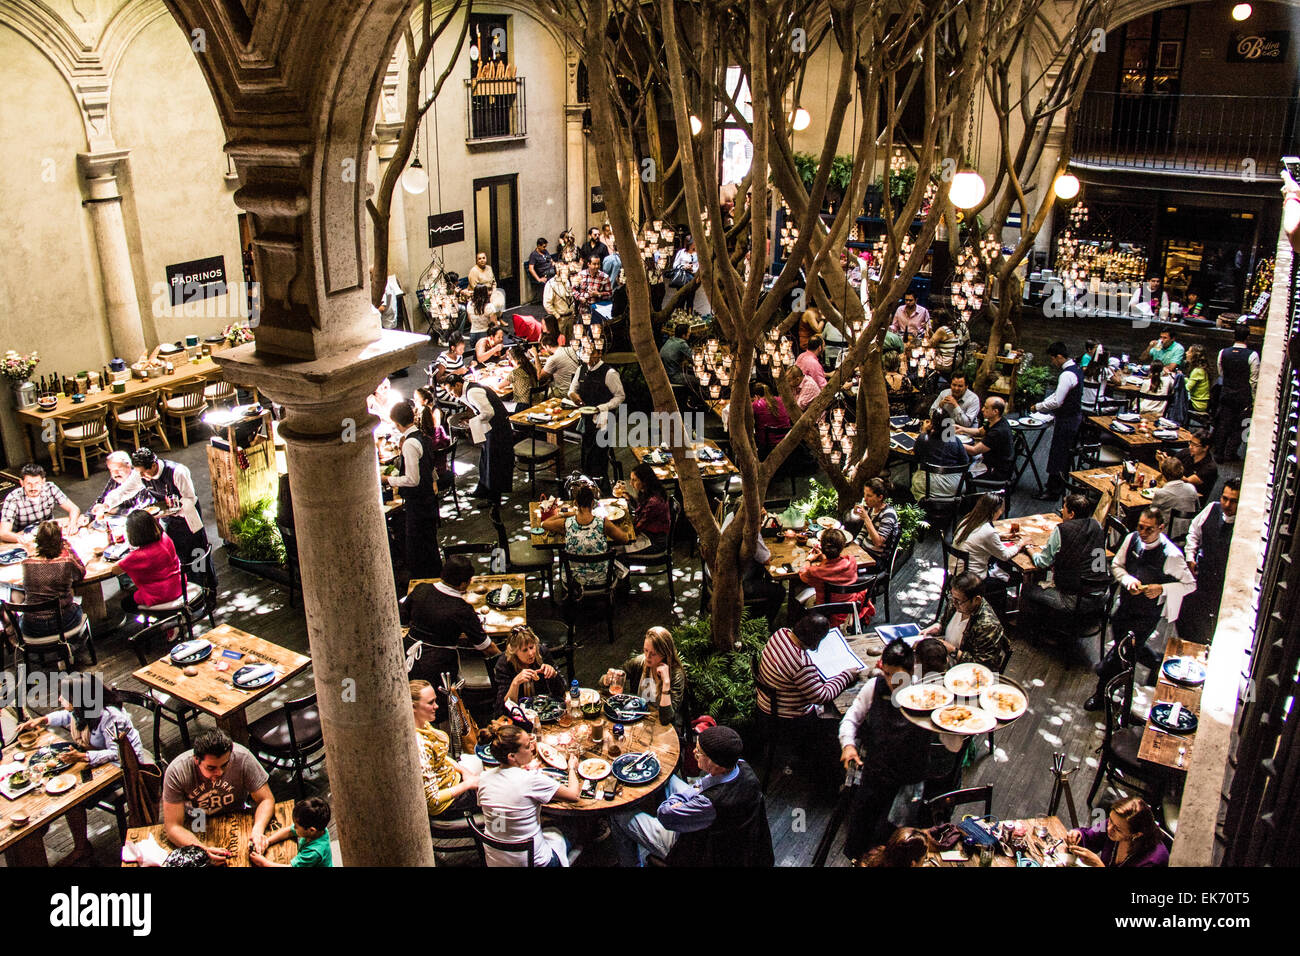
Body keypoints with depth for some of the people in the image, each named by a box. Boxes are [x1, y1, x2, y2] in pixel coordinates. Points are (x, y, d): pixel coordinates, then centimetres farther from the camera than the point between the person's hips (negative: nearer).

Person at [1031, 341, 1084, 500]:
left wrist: (1038, 407, -13)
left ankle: (1053, 492, 6)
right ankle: (1062, 483, 33)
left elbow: (1057, 402, -27)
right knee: (1067, 453, 20)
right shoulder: (1075, 369, 8)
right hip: (1075, 416, 10)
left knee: (1058, 456, -1)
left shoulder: (1067, 375, -25)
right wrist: (1043, 403, 8)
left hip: (1066, 420, -10)